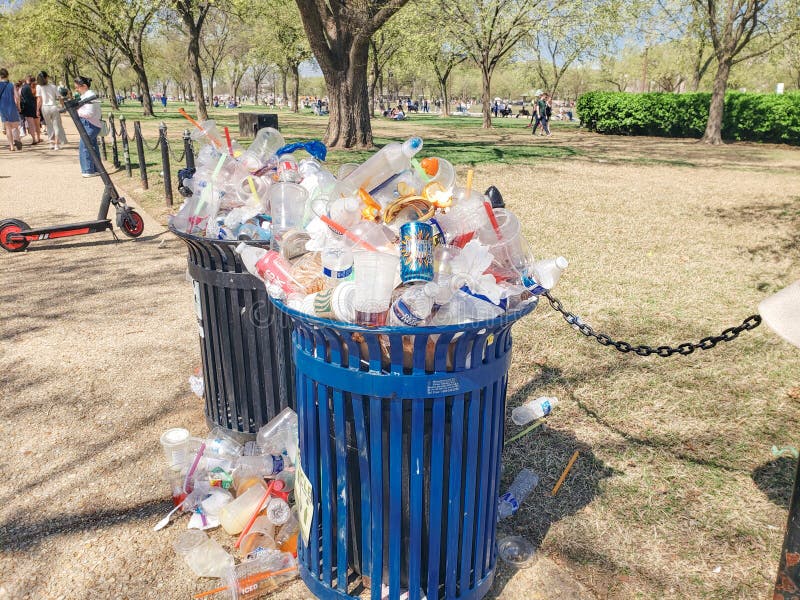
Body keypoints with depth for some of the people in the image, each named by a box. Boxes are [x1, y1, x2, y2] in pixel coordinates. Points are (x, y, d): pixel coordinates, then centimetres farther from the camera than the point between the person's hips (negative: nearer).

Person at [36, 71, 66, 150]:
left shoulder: (39, 86, 1)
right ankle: (57, 144, -4)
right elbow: (59, 98, 3)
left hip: (45, 107, 0)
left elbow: (39, 100, -3)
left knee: (49, 126, 14)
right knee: (56, 126, 4)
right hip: (54, 107, 0)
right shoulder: (53, 86, 4)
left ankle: (52, 143, 12)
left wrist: (37, 110, 3)